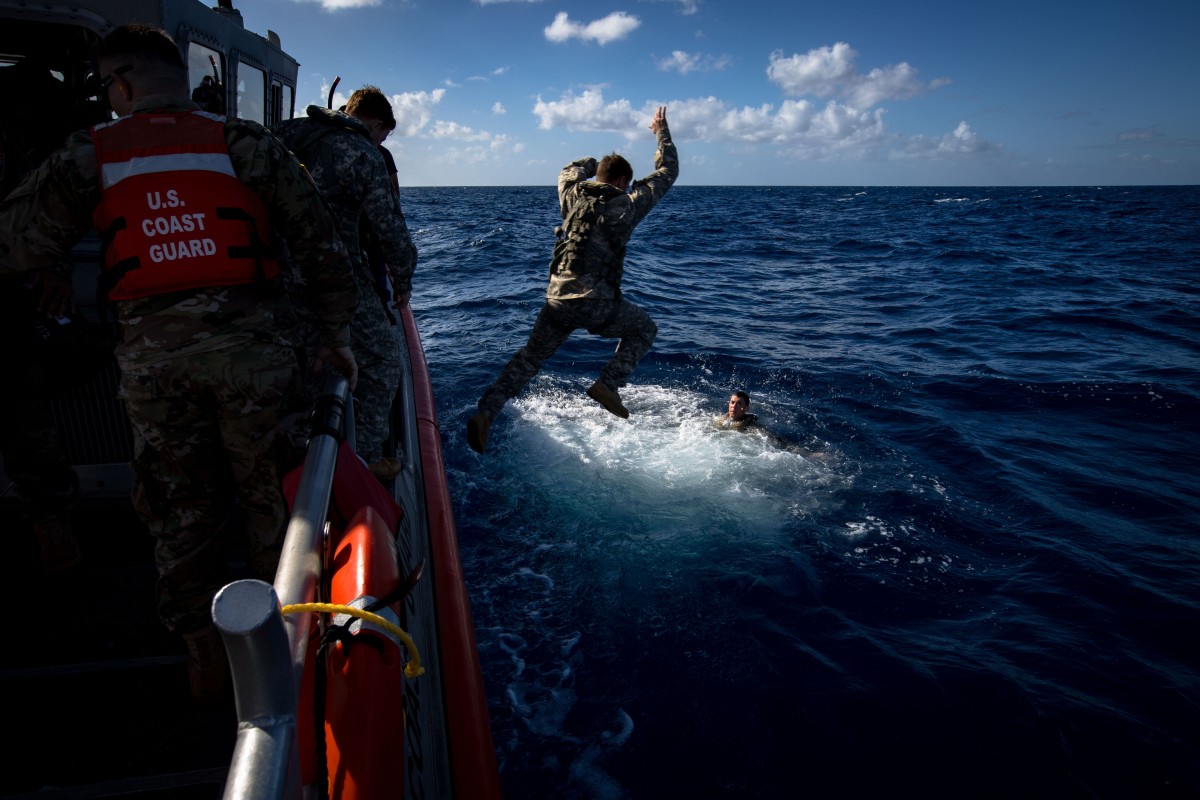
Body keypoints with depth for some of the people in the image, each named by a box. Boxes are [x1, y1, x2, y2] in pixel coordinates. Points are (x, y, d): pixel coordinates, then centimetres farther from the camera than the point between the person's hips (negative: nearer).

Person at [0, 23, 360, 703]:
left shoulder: (90, 153, 4)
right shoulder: (242, 142, 3)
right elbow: (319, 239, -1)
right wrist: (337, 332, 6)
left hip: (152, 358, 1)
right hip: (253, 346, -1)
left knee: (180, 515, 15)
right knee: (272, 501, 12)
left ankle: (207, 660, 27)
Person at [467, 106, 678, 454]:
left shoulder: (573, 195, 12)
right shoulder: (627, 204, 3)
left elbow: (570, 171, 38)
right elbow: (667, 173, 16)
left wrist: (594, 162, 52)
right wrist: (662, 131, 30)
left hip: (557, 297, 4)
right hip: (597, 302, -4)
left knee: (529, 357, 18)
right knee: (644, 328, 21)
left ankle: (485, 412, 6)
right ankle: (607, 385, 6)